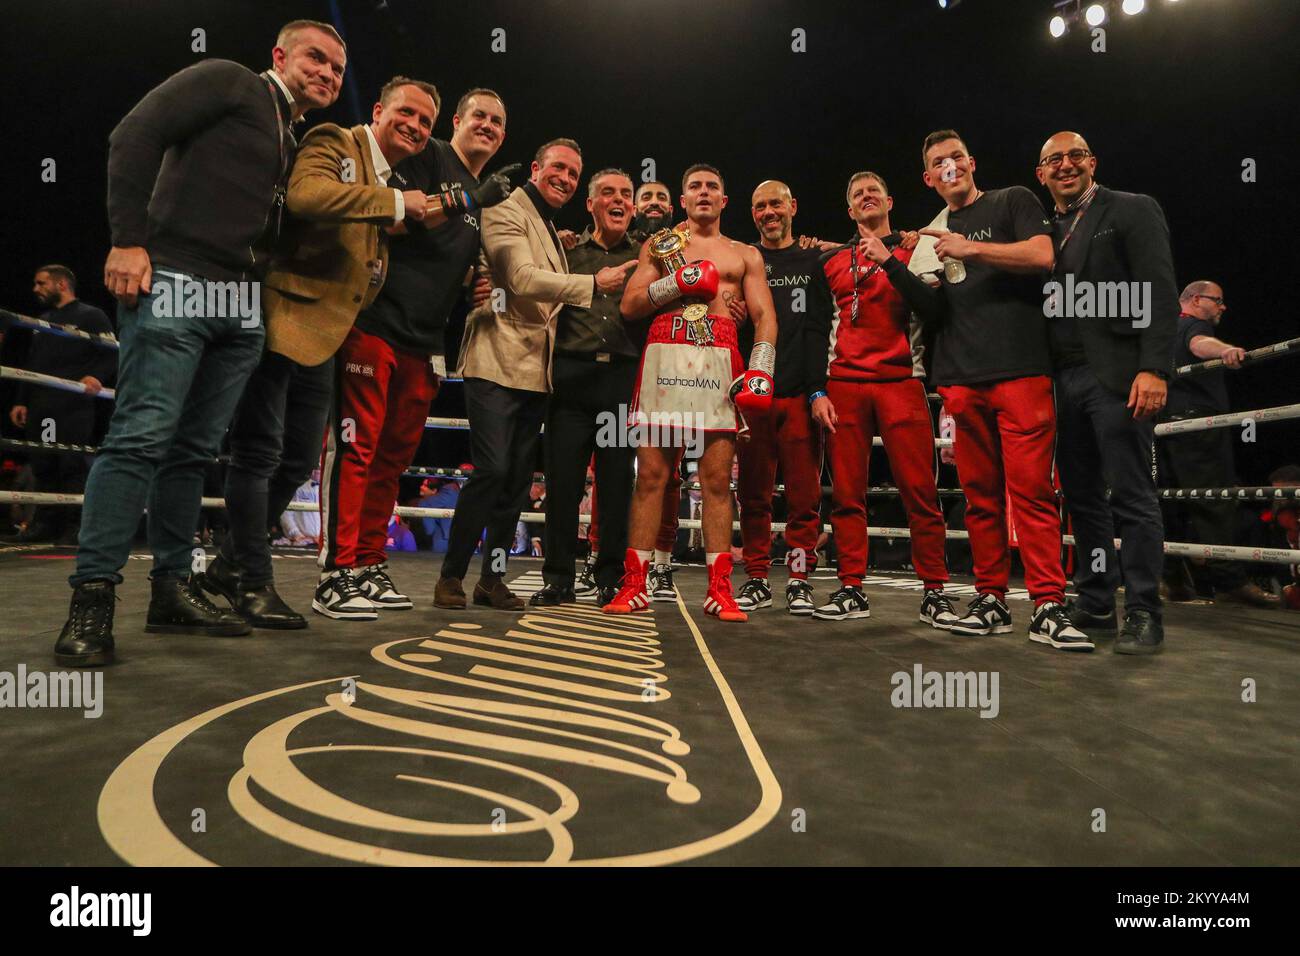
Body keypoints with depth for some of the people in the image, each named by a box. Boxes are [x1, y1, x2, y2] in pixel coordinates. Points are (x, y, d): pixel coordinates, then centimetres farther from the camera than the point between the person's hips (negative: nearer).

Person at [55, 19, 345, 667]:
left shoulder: (291, 144, 26)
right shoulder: (227, 83, 6)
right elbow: (134, 136, -5)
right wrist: (129, 239, -14)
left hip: (242, 306, 7)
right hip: (176, 282, -7)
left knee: (195, 449, 7)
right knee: (141, 437, -13)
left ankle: (172, 590, 13)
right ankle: (92, 599, -8)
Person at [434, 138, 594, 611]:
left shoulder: (552, 230, 23)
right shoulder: (506, 213, -4)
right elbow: (522, 279, -21)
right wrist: (592, 283, -26)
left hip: (534, 371, 8)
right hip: (498, 363, -8)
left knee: (518, 478, 7)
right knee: (492, 470, -14)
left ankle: (492, 579, 16)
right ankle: (451, 576, 1)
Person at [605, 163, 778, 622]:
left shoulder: (745, 255, 21)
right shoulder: (659, 246, 21)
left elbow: (764, 316, 10)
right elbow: (630, 305, 9)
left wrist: (759, 372, -5)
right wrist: (680, 281, -4)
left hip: (720, 362, 0)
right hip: (664, 356, 0)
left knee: (718, 479, -4)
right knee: (651, 474, -4)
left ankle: (719, 589, 1)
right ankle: (634, 584, 1)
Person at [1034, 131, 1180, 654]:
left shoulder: (1133, 210, 3)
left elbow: (1160, 293, -7)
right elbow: (1044, 307, 14)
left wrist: (1153, 369, -18)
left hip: (1117, 374, -6)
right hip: (1064, 380, 6)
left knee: (1131, 495, -4)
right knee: (1081, 494, 9)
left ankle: (1144, 613, 4)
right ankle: (1095, 602, 18)